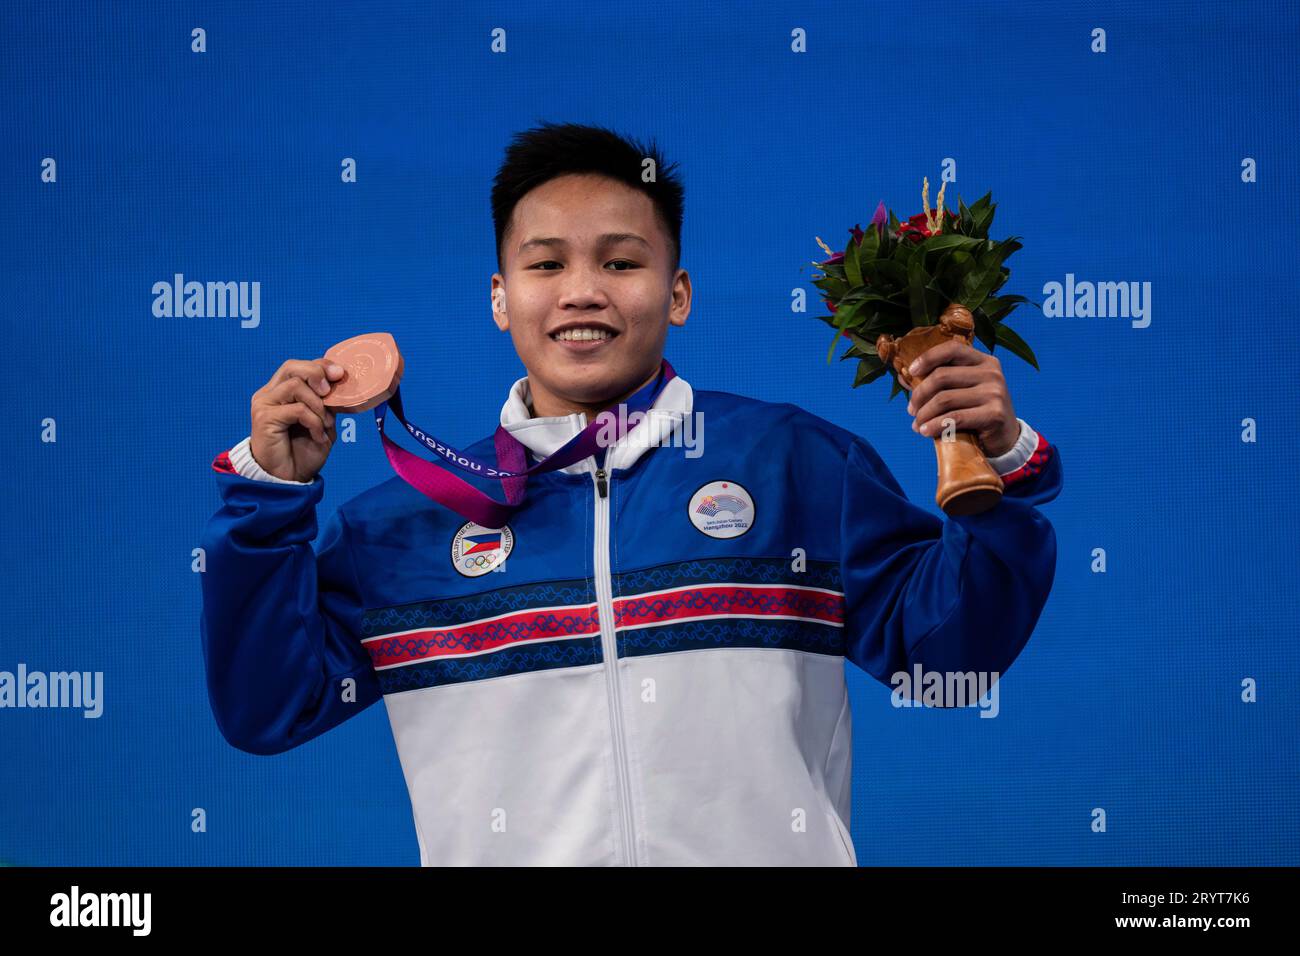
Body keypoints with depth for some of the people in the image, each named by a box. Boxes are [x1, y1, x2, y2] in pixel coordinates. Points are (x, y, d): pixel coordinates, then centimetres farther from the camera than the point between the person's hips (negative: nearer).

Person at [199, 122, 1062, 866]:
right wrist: (270, 496, -3)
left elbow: (947, 642, 3)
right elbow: (267, 707, 5)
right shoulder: (412, 514, 6)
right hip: (504, 850, 1)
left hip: (769, 848, 0)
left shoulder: (796, 463, 4)